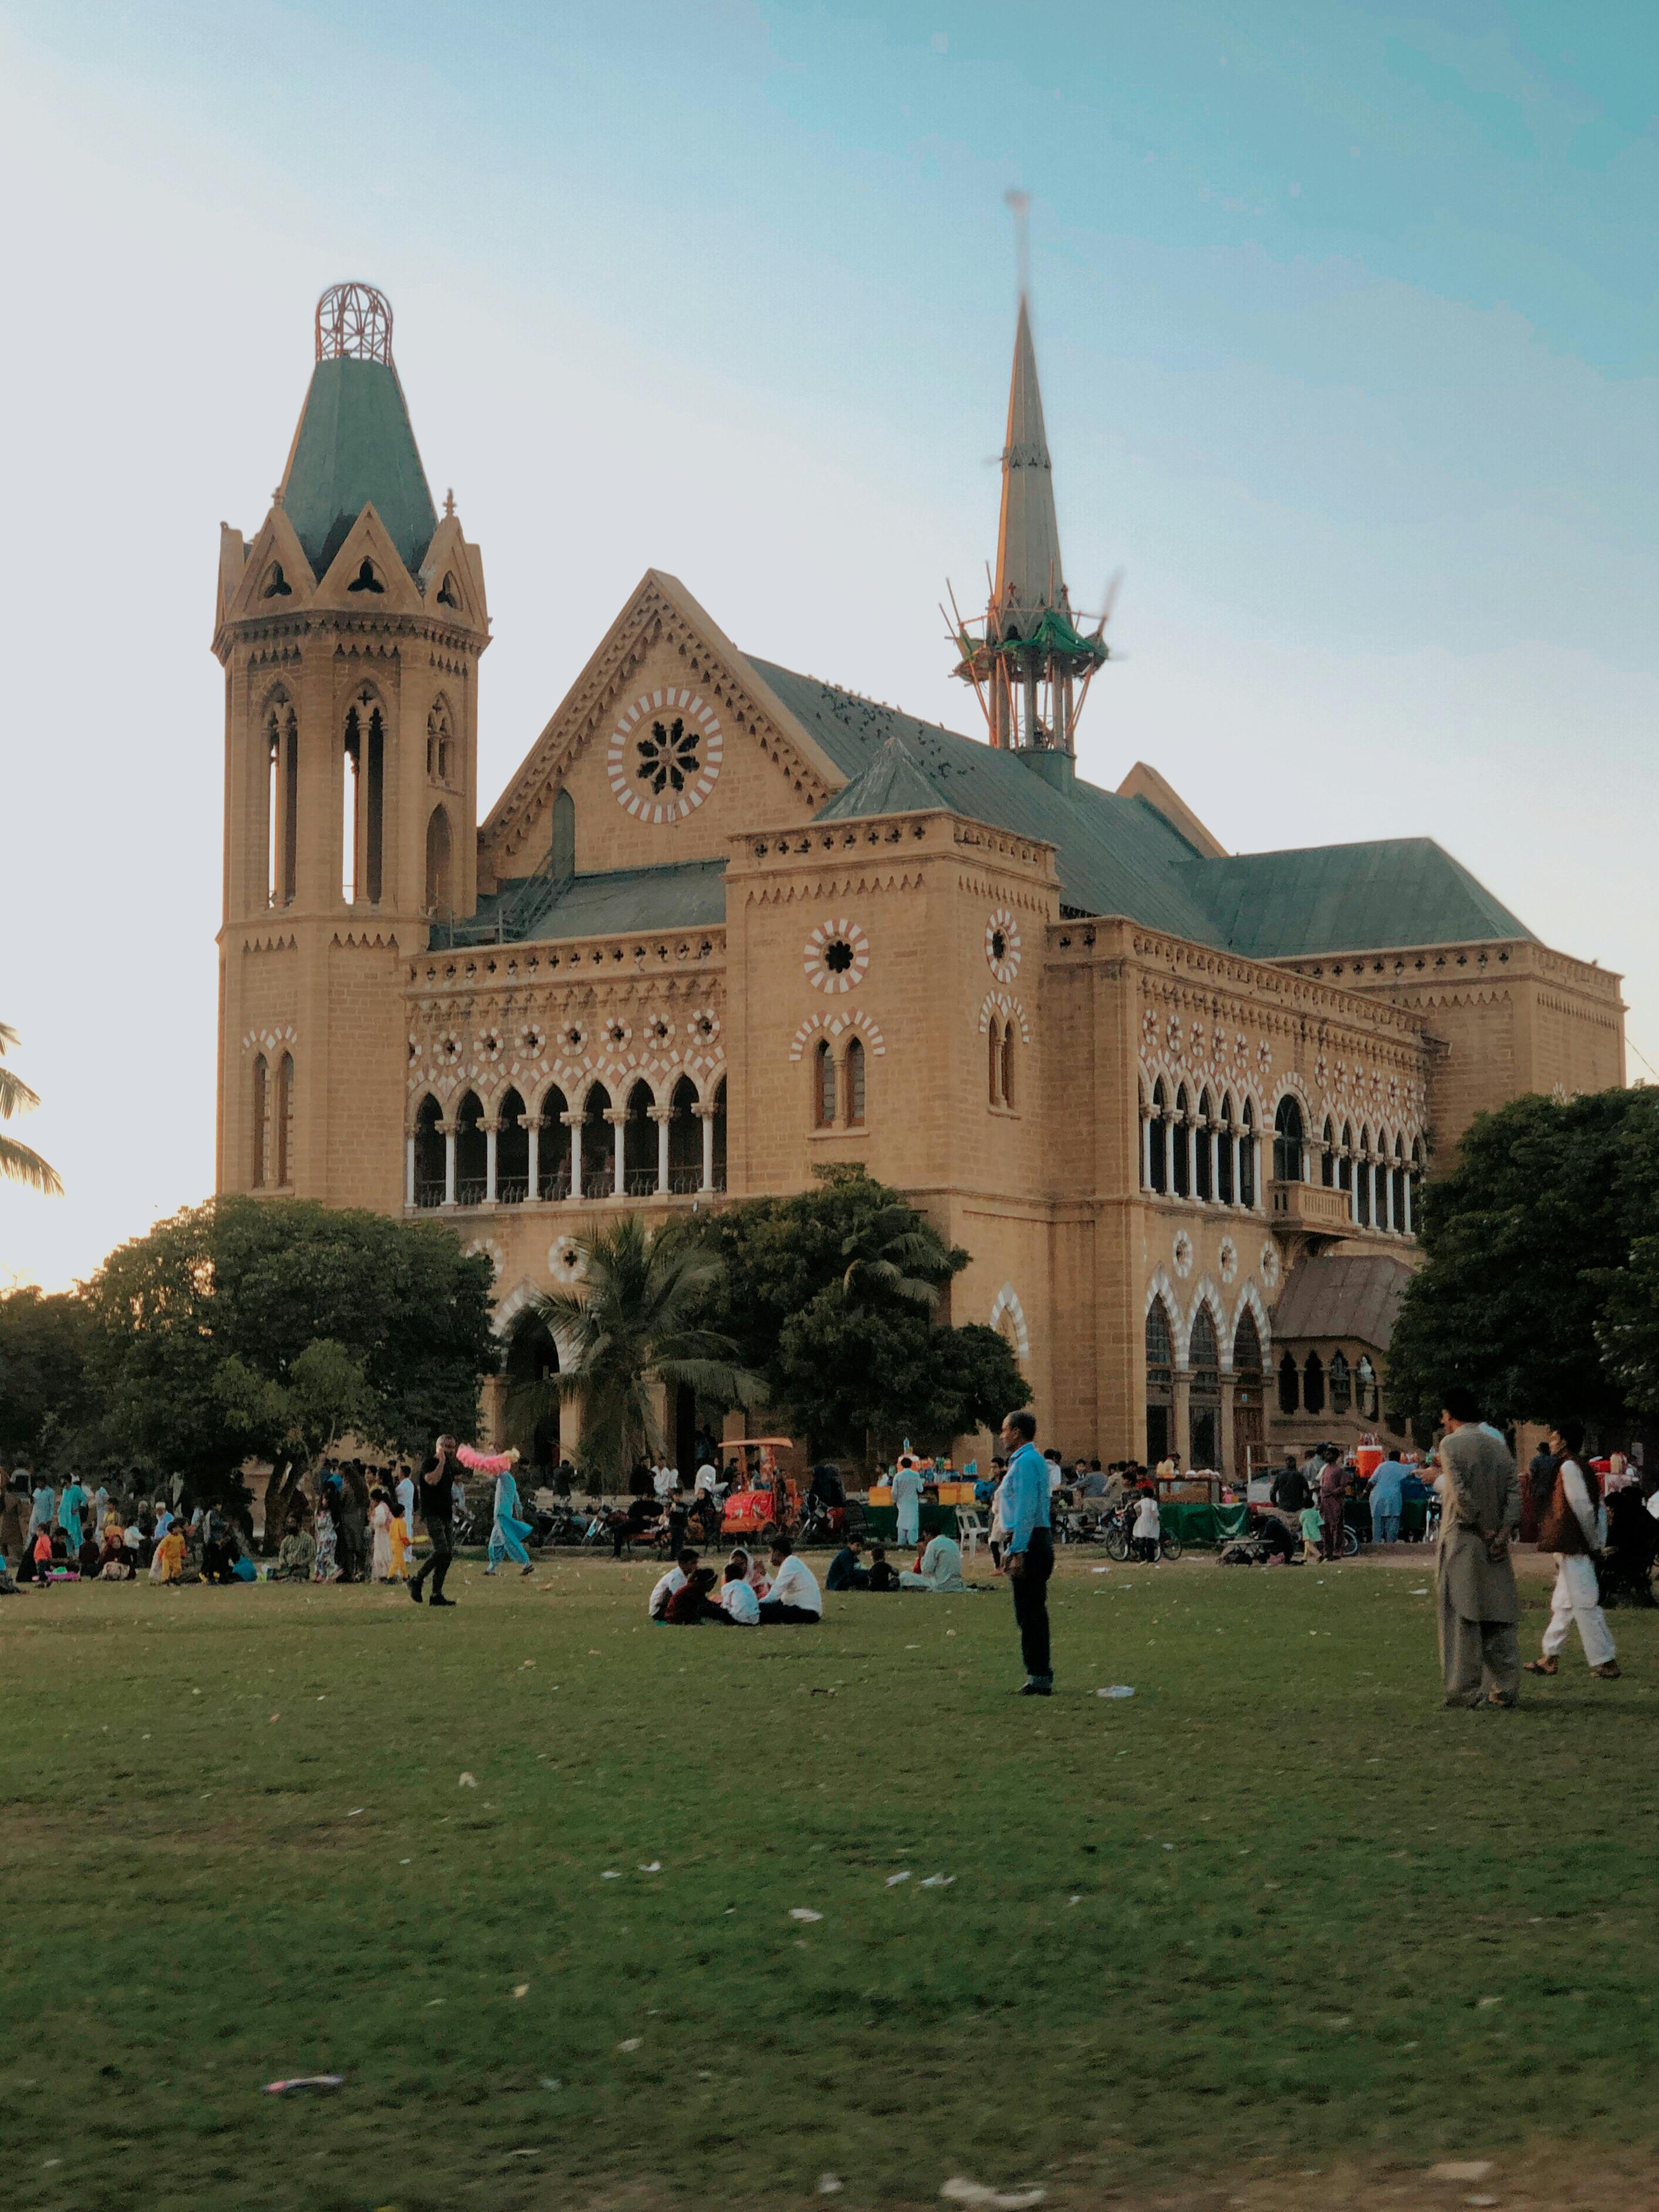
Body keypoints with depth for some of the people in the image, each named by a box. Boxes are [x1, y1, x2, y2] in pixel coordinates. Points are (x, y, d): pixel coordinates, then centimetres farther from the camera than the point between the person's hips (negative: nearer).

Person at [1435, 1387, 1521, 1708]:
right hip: (1496, 1547, 6)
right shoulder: (1498, 1445, 11)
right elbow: (1514, 1491, 3)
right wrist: (1505, 1530, -4)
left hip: (1462, 1541, -5)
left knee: (1462, 1618, -1)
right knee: (1499, 1617, 9)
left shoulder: (1451, 1444, -8)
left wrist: (1481, 1529, -9)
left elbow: (1460, 1493, -17)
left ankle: (1466, 1690, -1)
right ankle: (1505, 1689, 9)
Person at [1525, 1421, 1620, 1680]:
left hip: (1573, 1549, -10)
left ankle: (1606, 1662, -4)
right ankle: (1550, 1658, 22)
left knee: (1585, 1604, -6)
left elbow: (1583, 1508, -20)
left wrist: (1591, 1541, -10)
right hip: (1572, 1549, 10)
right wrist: (1597, 1541, 16)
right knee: (1562, 1603, 15)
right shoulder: (1580, 1466, 14)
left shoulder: (1569, 1467, -14)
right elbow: (1600, 1509, 17)